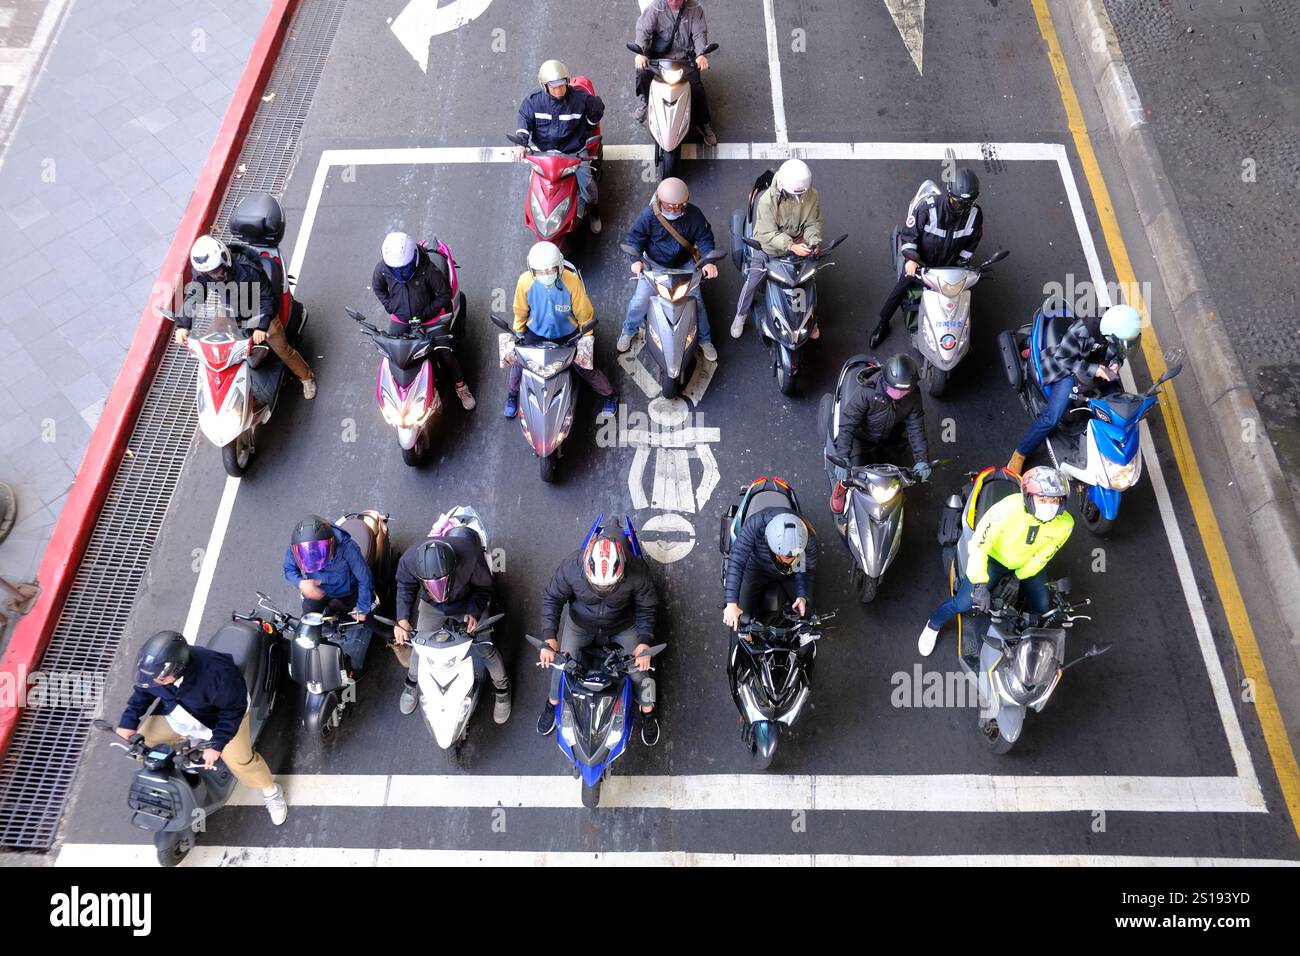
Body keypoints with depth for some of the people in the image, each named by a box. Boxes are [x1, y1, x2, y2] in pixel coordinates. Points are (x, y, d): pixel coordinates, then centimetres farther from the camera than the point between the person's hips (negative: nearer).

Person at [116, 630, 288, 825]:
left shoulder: (216, 673, -42)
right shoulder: (154, 668, -26)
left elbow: (233, 709, -26)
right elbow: (143, 691, -1)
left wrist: (217, 743, -27)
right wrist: (129, 720, -10)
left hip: (220, 715, -5)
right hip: (176, 712, 5)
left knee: (240, 761, -12)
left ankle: (271, 791, 17)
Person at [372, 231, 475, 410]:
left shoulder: (428, 268, -28)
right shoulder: (382, 267, -18)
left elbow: (445, 293, -15)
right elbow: (377, 287, 5)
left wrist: (426, 313, -17)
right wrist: (391, 307, -5)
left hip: (430, 316, -3)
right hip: (400, 318, 3)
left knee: (445, 354, -6)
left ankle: (461, 386, 18)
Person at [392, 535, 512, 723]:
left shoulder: (470, 555, -41)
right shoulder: (409, 559, -35)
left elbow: (483, 587, -20)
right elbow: (405, 587, -13)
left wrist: (474, 613, -34)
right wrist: (402, 619, -26)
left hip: (468, 604, -2)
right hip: (431, 605, 2)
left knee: (485, 647, 3)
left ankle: (502, 688, 29)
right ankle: (412, 683, 44)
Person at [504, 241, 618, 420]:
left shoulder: (571, 281, -28)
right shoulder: (525, 281, -24)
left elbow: (584, 311, -14)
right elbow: (520, 310, -5)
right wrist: (518, 333, 7)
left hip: (567, 333, -1)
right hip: (536, 332, 2)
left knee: (585, 367, 0)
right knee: (519, 363, 3)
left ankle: (609, 395, 27)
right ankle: (513, 394, 35)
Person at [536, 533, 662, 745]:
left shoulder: (636, 570, -35)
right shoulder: (570, 567, -34)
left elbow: (647, 606, -17)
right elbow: (552, 598, -16)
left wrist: (644, 642, -27)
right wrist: (550, 637, -26)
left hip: (623, 625, 0)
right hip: (580, 623, 1)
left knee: (640, 665, 0)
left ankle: (648, 712, 29)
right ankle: (553, 704, 35)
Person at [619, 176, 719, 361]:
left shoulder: (694, 214, -17)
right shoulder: (649, 215, -19)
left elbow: (704, 237, -9)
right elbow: (635, 237, -9)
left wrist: (708, 261, -26)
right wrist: (636, 259, -26)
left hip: (684, 266, 1)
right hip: (655, 265, -1)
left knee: (696, 301, 0)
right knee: (639, 301, -5)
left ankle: (705, 340, 21)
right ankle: (628, 330, 25)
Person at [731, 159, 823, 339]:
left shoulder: (811, 196, -19)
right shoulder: (767, 200, -30)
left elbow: (813, 223, -6)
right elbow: (768, 234, -28)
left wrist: (813, 241, -29)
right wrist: (791, 247, -41)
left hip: (796, 245, 3)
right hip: (767, 248, -3)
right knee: (752, 283, 5)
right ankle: (741, 315, 32)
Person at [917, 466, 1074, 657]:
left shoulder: (1065, 523, -24)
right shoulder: (1008, 508, -37)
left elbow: (1041, 557, -10)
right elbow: (979, 544, -32)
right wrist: (980, 584, -37)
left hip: (1029, 564, 4)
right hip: (994, 557, -4)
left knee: (1042, 608, -5)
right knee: (964, 603, -15)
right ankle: (933, 626, 16)